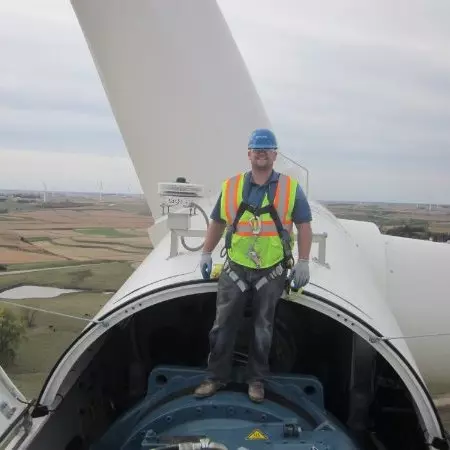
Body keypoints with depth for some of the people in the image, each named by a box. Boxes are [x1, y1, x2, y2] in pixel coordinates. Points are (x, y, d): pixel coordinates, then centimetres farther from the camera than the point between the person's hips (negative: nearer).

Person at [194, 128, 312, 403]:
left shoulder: (290, 188, -1)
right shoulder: (231, 186, 4)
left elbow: (304, 226, 0)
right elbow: (217, 223, 12)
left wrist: (303, 262, -5)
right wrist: (207, 254, 9)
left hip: (272, 271, -1)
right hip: (236, 268, 2)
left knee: (263, 329, 11)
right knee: (223, 326, 6)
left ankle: (257, 380, 26)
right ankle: (216, 377, 22)